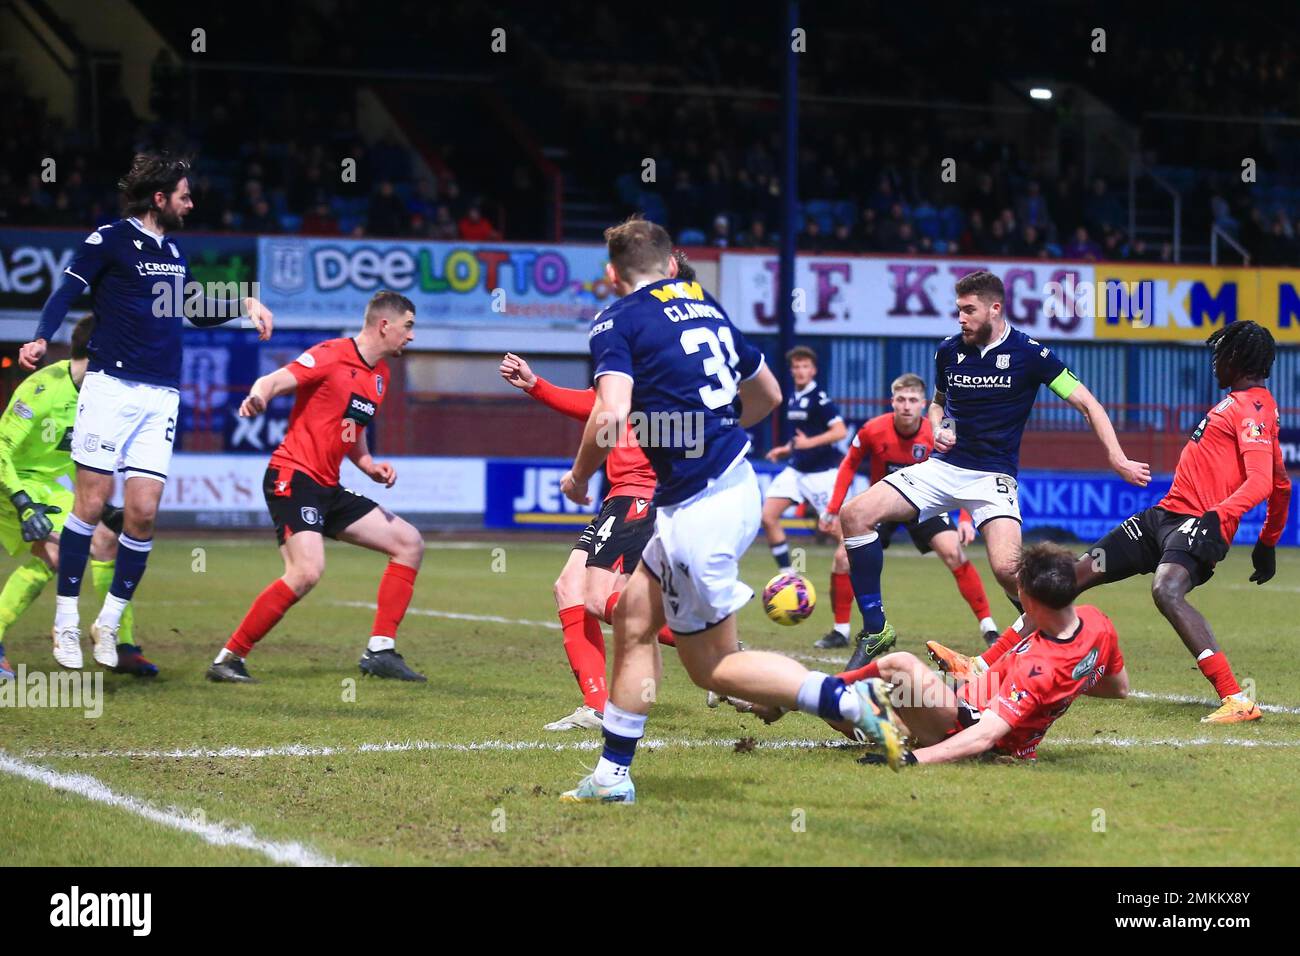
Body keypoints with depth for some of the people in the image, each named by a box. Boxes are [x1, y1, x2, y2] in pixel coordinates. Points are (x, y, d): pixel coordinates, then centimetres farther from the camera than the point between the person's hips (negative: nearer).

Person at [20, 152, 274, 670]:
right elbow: (66, 293, -10)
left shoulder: (173, 251, 18)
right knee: (91, 504, -6)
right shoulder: (110, 239, -2)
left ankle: (110, 621, 10)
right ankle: (66, 621, 4)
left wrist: (244, 304, 19)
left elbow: (196, 312, 32)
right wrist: (40, 339, -26)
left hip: (162, 396, 6)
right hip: (111, 388, -5)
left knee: (143, 511, -2)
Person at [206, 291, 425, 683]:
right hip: (293, 477, -10)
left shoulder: (380, 375, 16)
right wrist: (258, 397, -45)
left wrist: (371, 467, 7)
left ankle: (380, 651, 7)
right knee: (307, 571, -27)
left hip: (328, 488, 10)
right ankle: (228, 659, -17)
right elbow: (274, 381, -21)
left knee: (410, 544, 9)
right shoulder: (332, 355, -10)